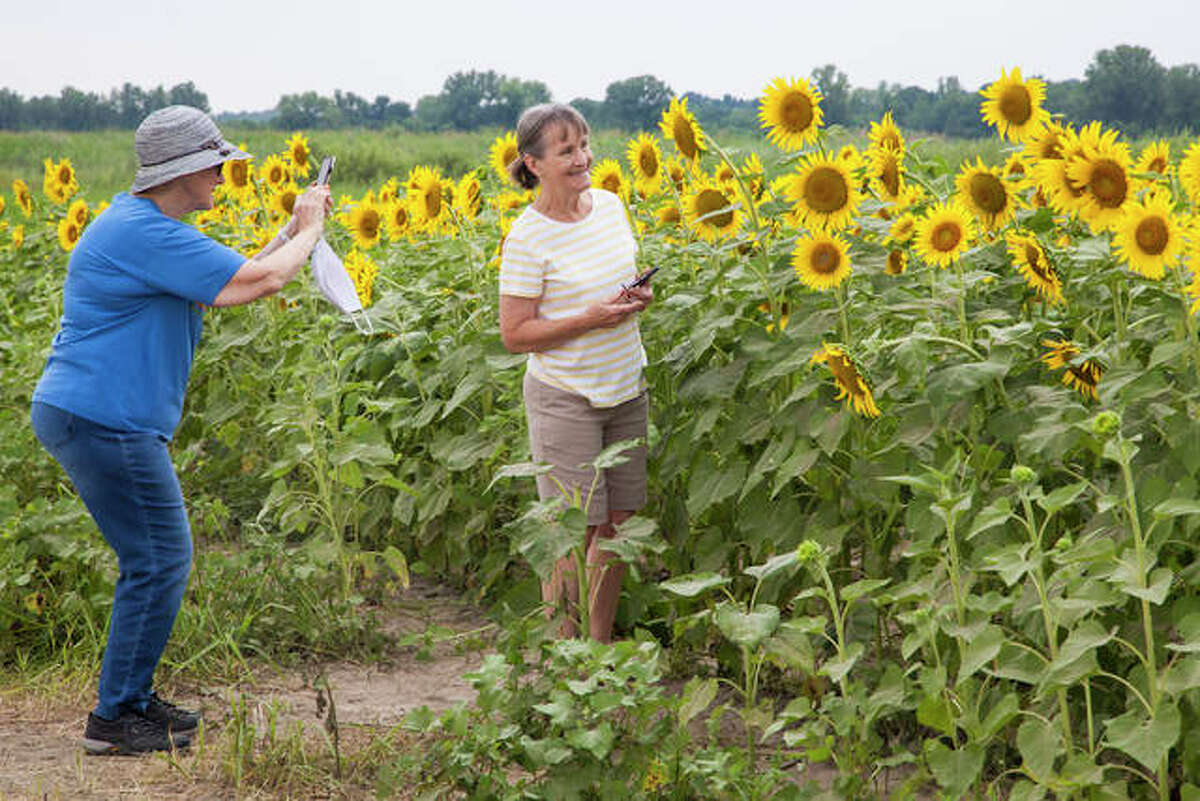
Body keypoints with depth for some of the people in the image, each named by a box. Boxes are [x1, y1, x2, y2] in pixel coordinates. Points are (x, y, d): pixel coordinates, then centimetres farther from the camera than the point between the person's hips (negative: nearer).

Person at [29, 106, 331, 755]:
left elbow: (226, 283, 24)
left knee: (155, 558, 16)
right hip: (102, 418, -11)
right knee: (160, 560, -6)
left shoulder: (142, 222, 17)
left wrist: (292, 230, 16)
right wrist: (308, 231, -3)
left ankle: (132, 697, 25)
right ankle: (112, 719, 2)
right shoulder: (143, 232, -19)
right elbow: (258, 282, -20)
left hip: (87, 415, 11)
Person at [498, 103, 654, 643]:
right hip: (565, 398, -6)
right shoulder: (528, 238, -15)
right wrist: (588, 319, -22)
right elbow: (514, 334, -13)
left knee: (618, 522, 11)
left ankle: (600, 646, 25)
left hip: (626, 389, 6)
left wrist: (639, 297, -3)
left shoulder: (610, 205, 4)